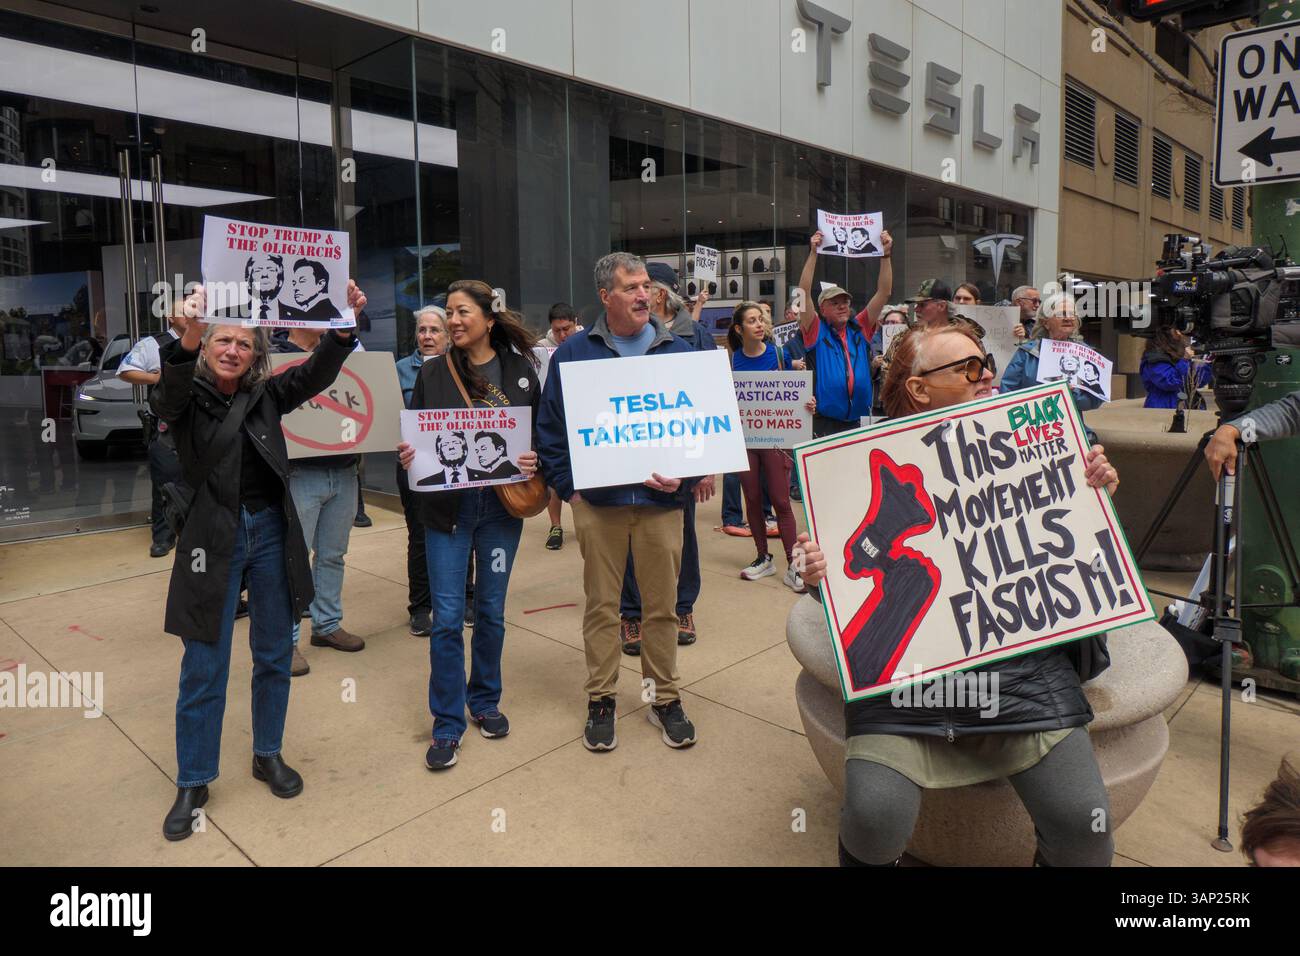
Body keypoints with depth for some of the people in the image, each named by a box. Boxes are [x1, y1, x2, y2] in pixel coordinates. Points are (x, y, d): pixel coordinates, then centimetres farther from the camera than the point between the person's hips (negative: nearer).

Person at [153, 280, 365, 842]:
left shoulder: (267, 395, 3)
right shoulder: (188, 398, -3)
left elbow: (316, 374, -12)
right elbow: (166, 401, -27)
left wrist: (345, 325, -30)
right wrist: (189, 338, -45)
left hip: (271, 532, 3)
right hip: (213, 537, -3)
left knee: (274, 654, 14)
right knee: (204, 666, 5)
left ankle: (268, 755, 33)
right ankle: (193, 783, 22)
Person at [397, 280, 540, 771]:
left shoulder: (520, 370, 1)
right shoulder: (433, 372, 1)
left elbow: (543, 433, 5)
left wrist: (535, 460, -14)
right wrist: (407, 454, -15)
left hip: (501, 506, 1)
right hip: (447, 507, 0)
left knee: (491, 611, 13)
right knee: (447, 617, 0)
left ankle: (485, 701, 34)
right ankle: (448, 724, 14)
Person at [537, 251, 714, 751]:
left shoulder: (678, 351, 7)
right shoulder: (573, 353, 3)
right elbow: (550, 428, 4)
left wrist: (687, 477, -7)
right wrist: (568, 485, -3)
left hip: (662, 500, 1)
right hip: (597, 499, -1)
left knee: (662, 604, 9)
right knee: (601, 603, 8)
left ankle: (665, 698, 24)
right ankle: (600, 699, 23)